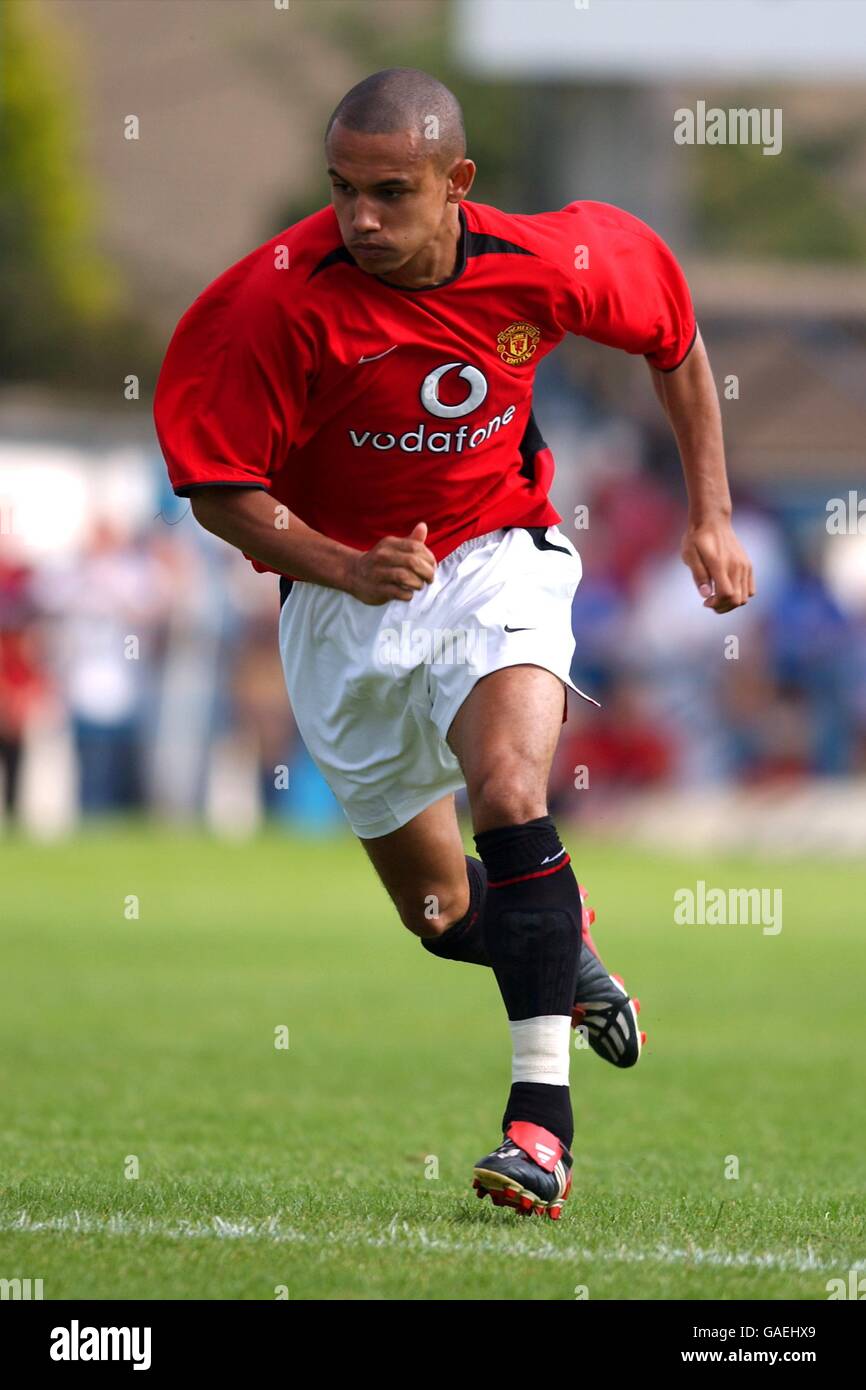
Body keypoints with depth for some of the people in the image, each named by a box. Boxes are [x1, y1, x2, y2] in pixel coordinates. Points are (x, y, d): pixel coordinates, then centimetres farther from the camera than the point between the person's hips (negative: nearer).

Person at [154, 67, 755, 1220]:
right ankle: (567, 953, 45)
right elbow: (219, 488, -14)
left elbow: (673, 335, 6)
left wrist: (711, 515, 4)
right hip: (341, 596, 1)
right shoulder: (281, 296, -22)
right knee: (440, 911, 9)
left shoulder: (546, 265, -16)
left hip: (495, 559, -1)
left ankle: (543, 1111, -28)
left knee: (508, 790, -29)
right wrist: (344, 568, -30)